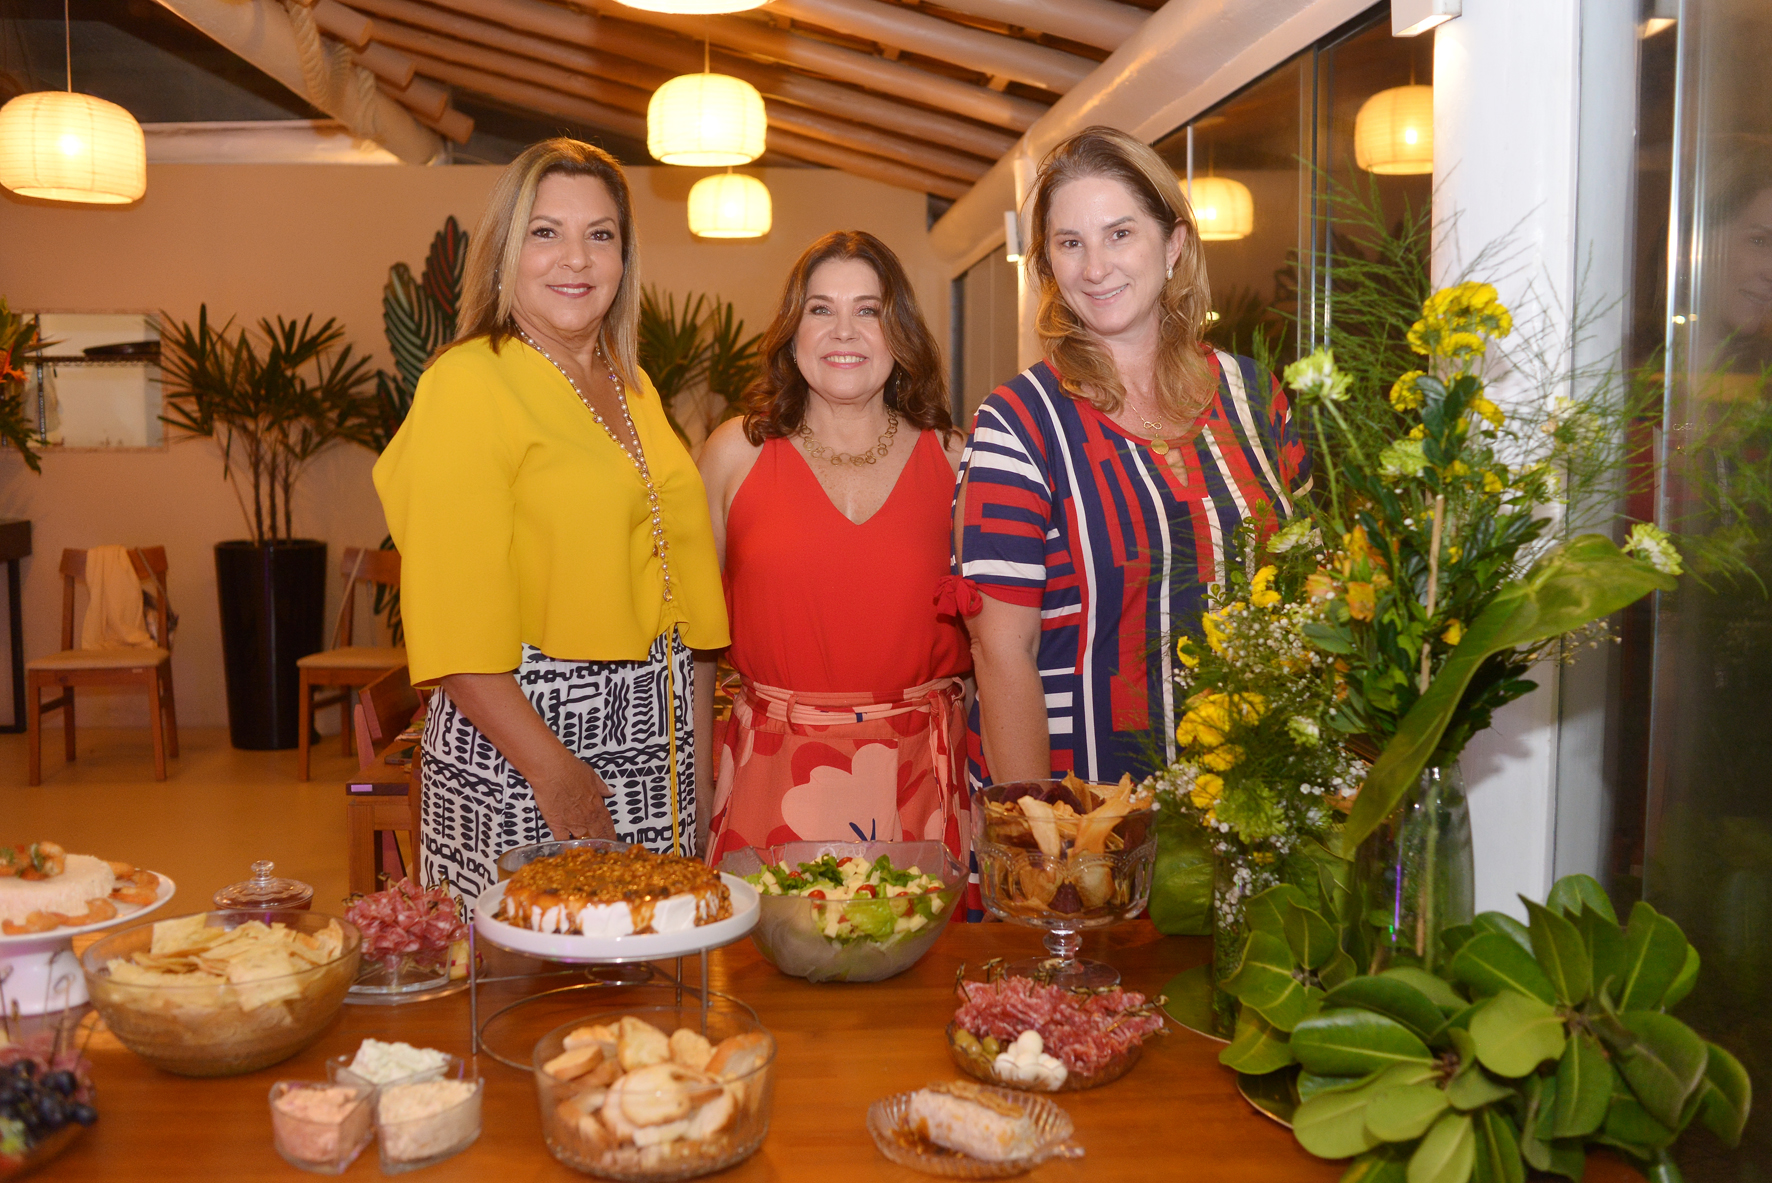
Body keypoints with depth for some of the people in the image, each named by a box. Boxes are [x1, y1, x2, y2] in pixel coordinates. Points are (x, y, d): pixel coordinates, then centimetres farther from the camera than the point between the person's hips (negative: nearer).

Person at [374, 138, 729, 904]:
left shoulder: (633, 387, 14)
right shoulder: (469, 382, -10)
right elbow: (455, 625, -16)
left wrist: (693, 762, 14)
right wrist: (554, 769, -20)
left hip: (649, 735, 7)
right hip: (516, 735, -7)